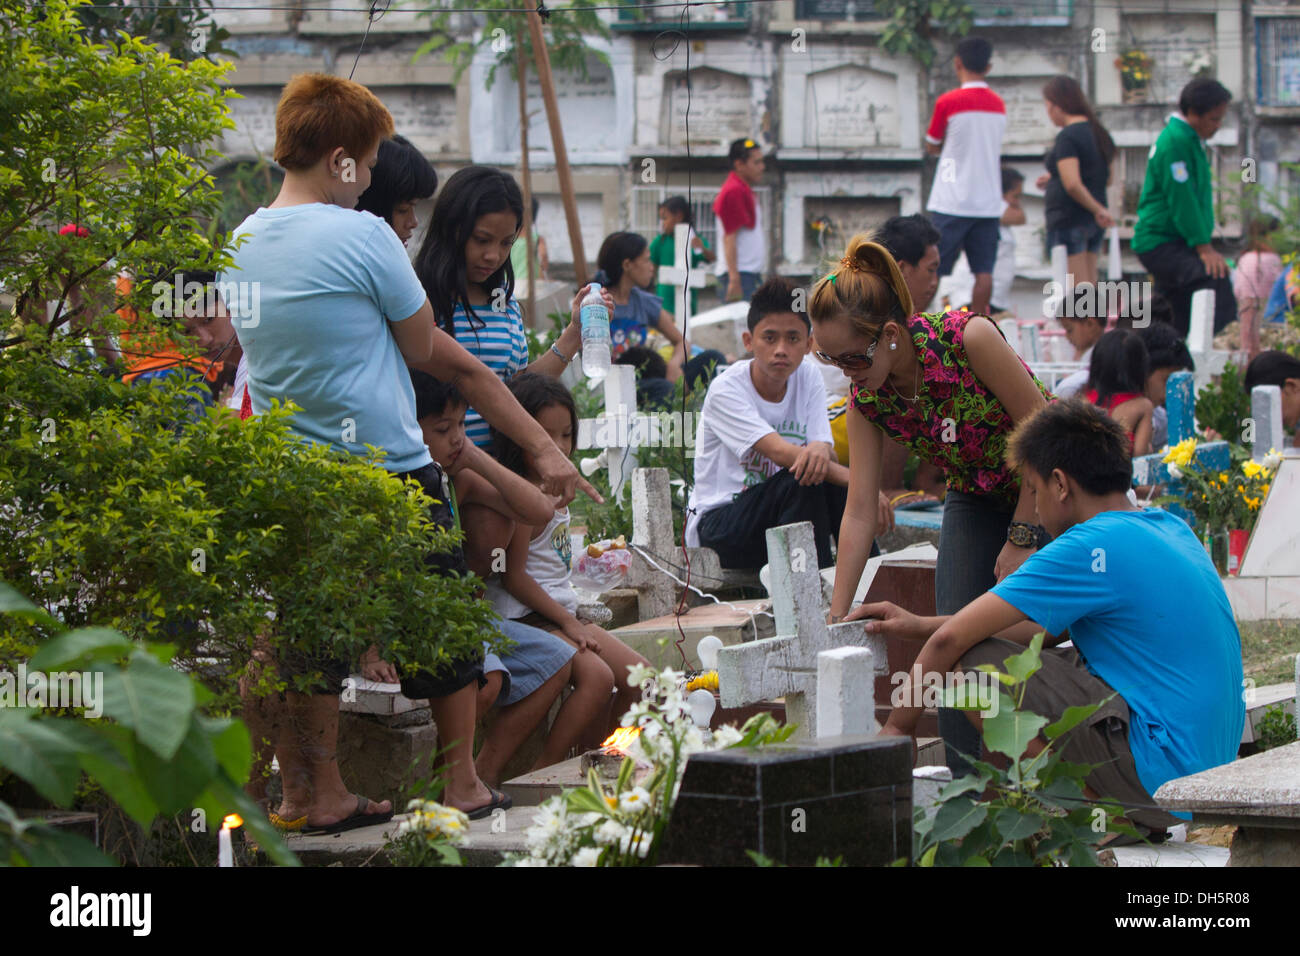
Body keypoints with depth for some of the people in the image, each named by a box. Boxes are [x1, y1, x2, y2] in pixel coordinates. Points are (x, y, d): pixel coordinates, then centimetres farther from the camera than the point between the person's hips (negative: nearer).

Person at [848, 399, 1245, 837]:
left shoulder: (1091, 548, -13)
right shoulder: (1170, 529, 14)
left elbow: (951, 639, -10)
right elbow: (1048, 629, 23)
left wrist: (898, 725, 6)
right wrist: (920, 626, 24)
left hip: (1163, 776, -9)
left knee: (971, 664, -10)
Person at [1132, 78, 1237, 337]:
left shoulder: (1190, 140, 17)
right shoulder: (1176, 142, -16)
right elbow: (1182, 200, -20)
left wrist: (1203, 243, 17)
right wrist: (1204, 247, -20)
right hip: (1161, 245, -11)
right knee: (1215, 279, -29)